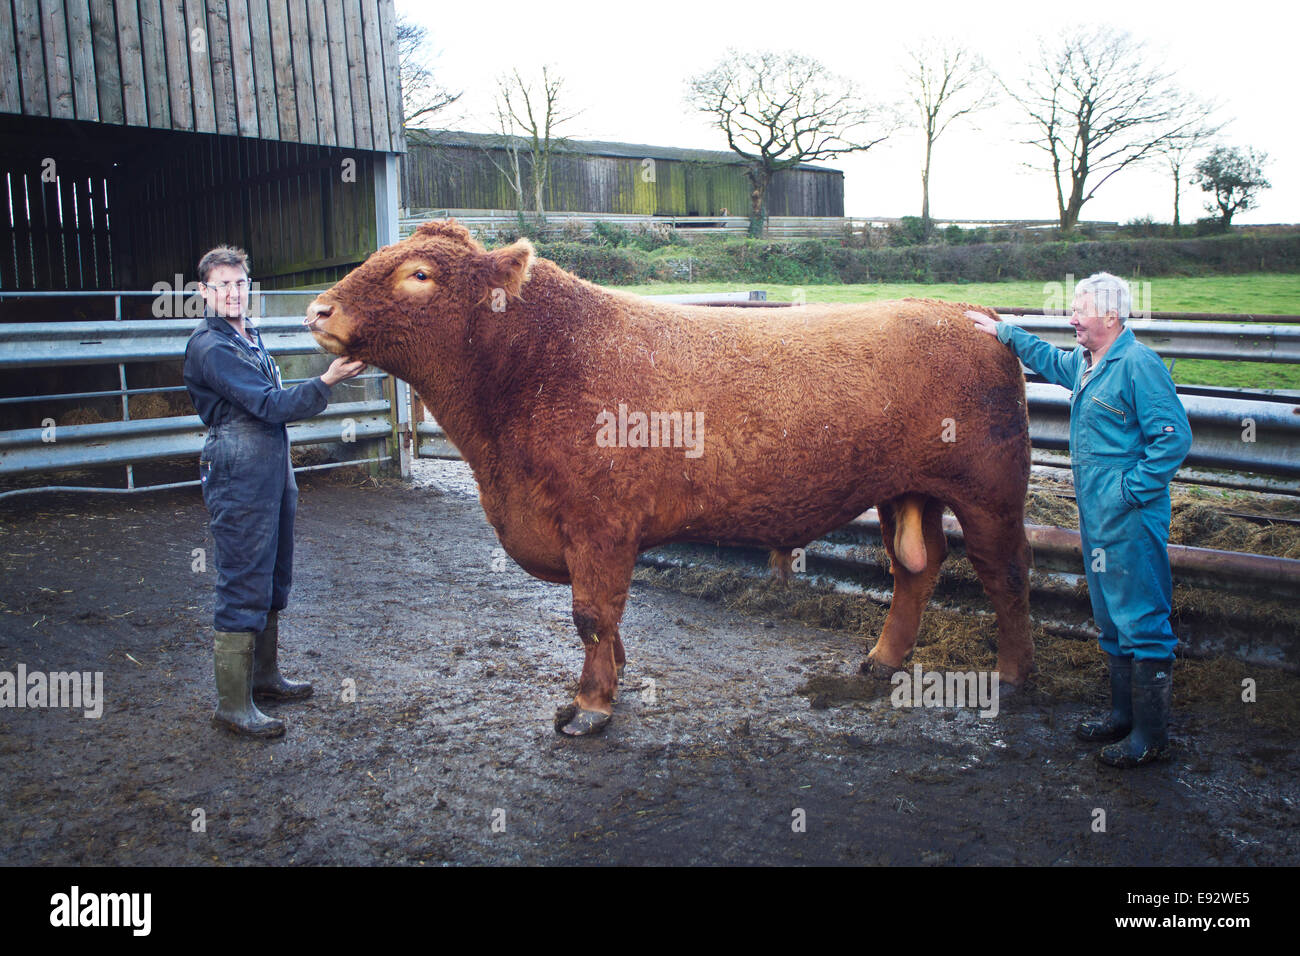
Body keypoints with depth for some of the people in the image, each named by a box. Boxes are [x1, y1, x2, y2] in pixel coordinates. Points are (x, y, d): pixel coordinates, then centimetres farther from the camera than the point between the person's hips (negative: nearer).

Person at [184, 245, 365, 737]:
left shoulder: (249, 336, 16)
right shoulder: (210, 347, -15)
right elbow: (269, 404, -22)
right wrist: (326, 382, -32)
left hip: (271, 471, 10)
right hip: (238, 479, -10)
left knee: (273, 581, 16)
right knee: (244, 587, -7)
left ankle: (264, 676, 30)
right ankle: (233, 704, 0)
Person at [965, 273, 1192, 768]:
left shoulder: (1138, 365, -16)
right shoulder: (1083, 363, 12)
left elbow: (1174, 436, -20)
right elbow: (1049, 359, 35)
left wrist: (1132, 490, -20)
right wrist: (1003, 331, 36)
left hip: (1131, 520, -10)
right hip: (1098, 517, 10)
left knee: (1141, 624, -3)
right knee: (1112, 620, 18)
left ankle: (1151, 737, 6)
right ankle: (1124, 714, 31)